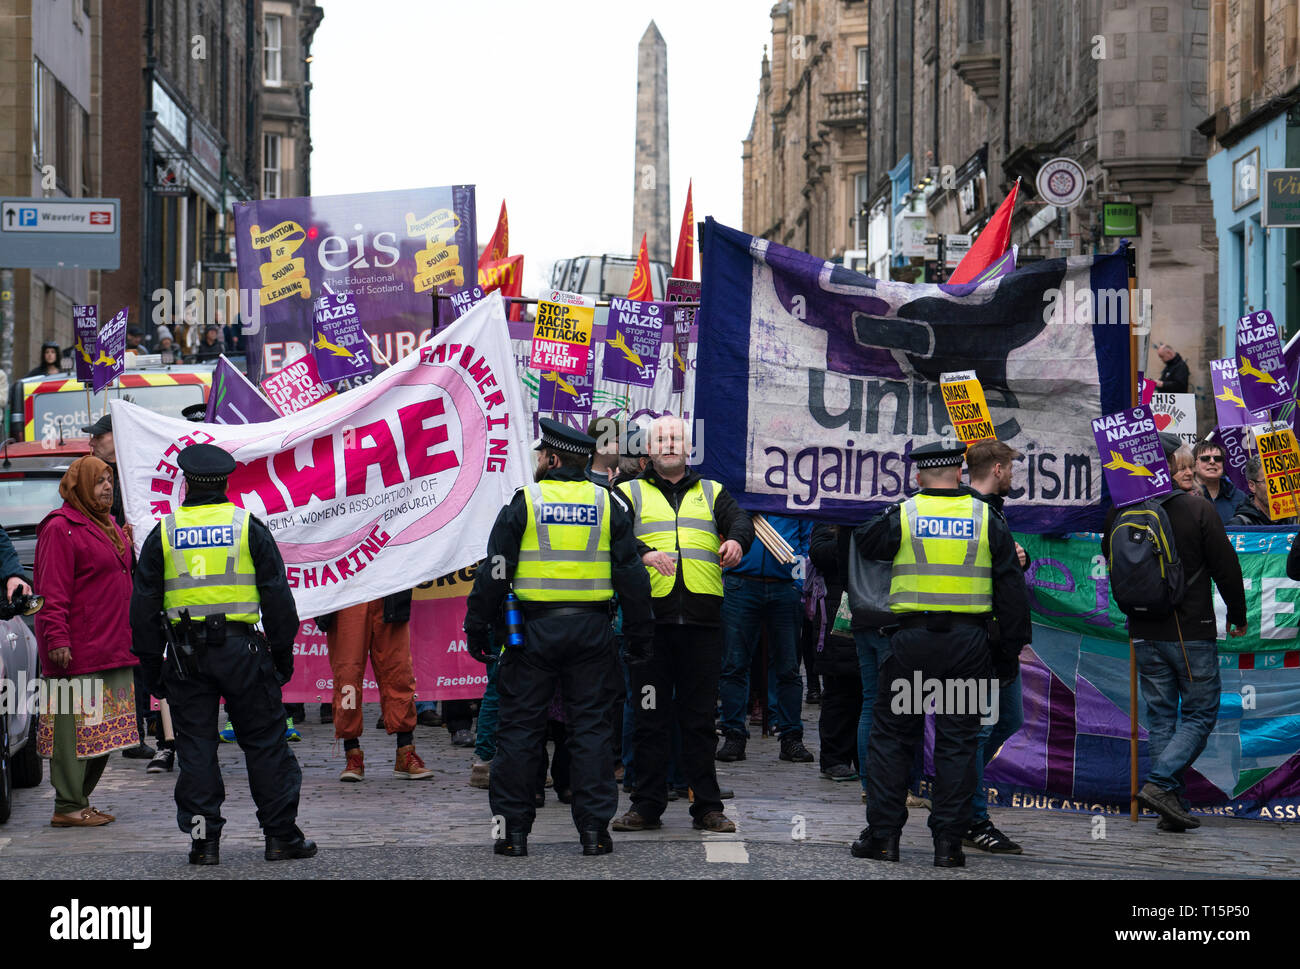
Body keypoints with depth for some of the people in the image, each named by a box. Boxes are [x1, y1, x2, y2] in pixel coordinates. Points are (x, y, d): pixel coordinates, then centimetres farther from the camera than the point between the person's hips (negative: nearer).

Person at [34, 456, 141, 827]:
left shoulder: (109, 527, 20)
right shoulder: (61, 528, -9)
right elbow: (52, 591, -14)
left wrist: (127, 639, 25)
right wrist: (56, 639, -21)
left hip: (113, 649, 10)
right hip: (78, 651, -9)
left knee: (106, 726, 11)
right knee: (76, 726, -7)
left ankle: (80, 800, 19)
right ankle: (68, 808, -3)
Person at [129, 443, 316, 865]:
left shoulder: (163, 534, 4)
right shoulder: (249, 527, 2)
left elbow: (144, 607, 6)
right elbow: (277, 597, 1)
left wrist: (151, 665, 12)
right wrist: (282, 655, 8)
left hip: (186, 652, 1)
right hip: (241, 650, -1)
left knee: (196, 747, 6)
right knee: (265, 743, 6)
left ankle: (204, 840, 5)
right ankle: (281, 835, 7)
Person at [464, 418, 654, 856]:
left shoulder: (523, 503, -3)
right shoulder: (607, 505, 5)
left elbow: (494, 573, -4)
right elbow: (631, 575, 5)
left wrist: (478, 628, 4)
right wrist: (638, 635, 12)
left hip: (534, 630, -2)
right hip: (592, 631, 2)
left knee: (519, 728, 4)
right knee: (591, 727, 6)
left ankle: (514, 828, 6)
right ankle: (594, 828, 3)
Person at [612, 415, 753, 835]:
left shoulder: (711, 493, 18)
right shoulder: (630, 494, 11)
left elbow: (740, 521, 2)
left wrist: (736, 540, -21)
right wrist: (642, 556, -24)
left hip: (701, 622, 1)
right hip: (649, 620, -1)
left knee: (700, 717, 5)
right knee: (650, 717, 2)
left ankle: (707, 806, 10)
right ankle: (647, 805, 8)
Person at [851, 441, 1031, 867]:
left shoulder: (901, 516, -1)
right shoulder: (987, 519, 3)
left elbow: (865, 544, 17)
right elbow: (1011, 588, 5)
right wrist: (1009, 645, 11)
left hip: (912, 640, -1)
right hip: (968, 642, 1)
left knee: (892, 735, 9)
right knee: (958, 741, 5)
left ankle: (883, 835, 8)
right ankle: (948, 842, 3)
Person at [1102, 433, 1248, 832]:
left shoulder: (1120, 512, 1)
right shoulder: (1197, 509, -11)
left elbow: (1110, 560, 15)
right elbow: (1226, 567, -7)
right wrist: (1237, 615, 7)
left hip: (1145, 634, 5)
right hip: (1192, 631, -4)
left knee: (1161, 717, 11)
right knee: (1200, 714, 5)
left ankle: (1171, 806, 8)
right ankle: (1159, 783, -13)